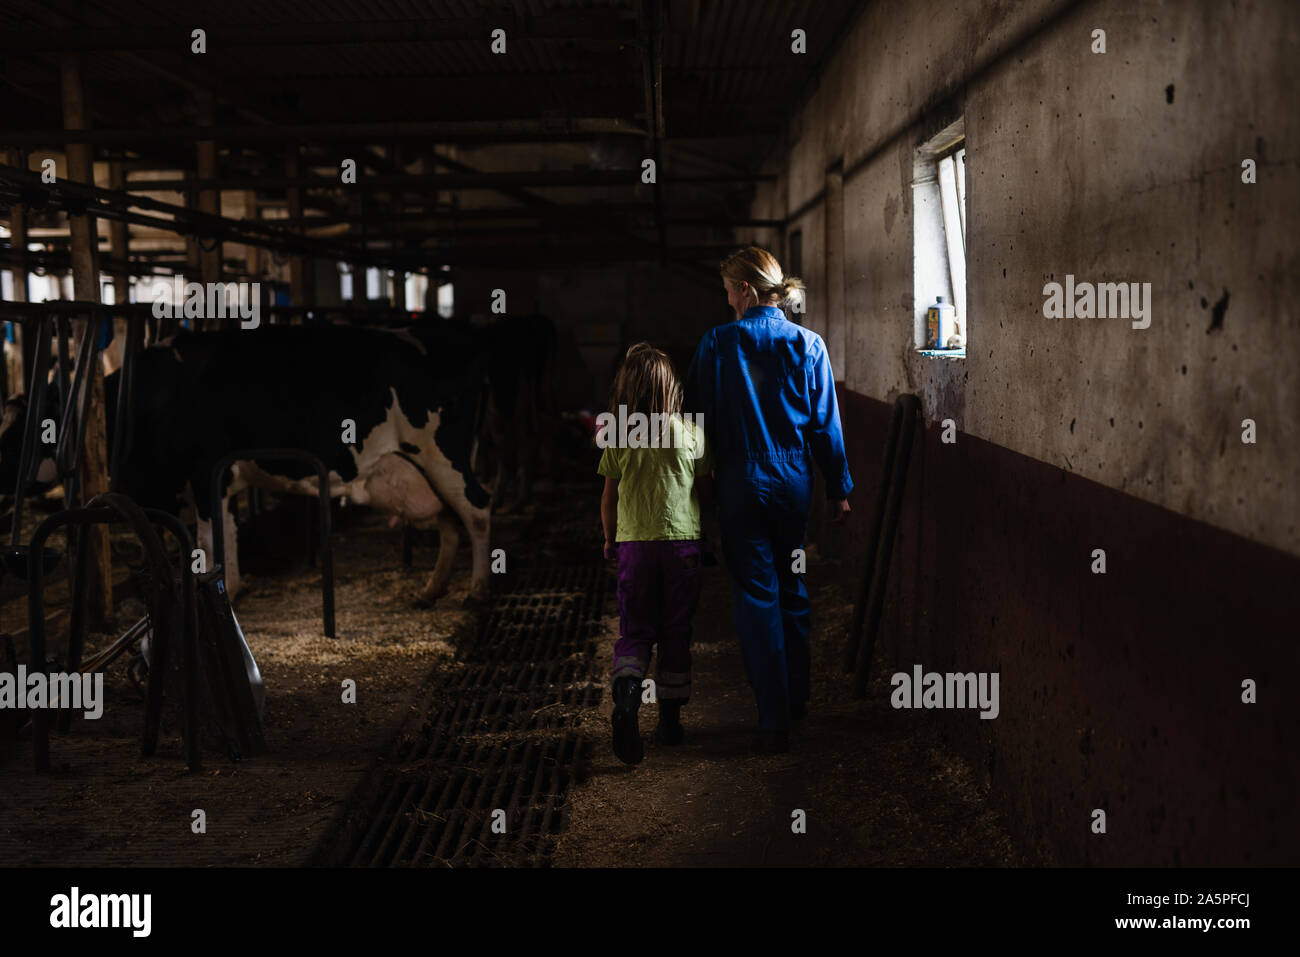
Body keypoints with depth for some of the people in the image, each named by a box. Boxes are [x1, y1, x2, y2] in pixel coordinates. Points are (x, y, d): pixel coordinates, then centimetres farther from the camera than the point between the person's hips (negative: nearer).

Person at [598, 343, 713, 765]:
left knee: (634, 632, 6)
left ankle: (626, 696, -21)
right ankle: (670, 720, 18)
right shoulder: (691, 432, -3)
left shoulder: (618, 437, -3)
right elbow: (705, 490, 3)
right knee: (676, 634, 12)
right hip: (683, 542, 0)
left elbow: (609, 498, 4)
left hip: (634, 543, 0)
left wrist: (610, 540, 20)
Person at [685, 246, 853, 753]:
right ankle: (797, 697, 33)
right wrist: (839, 489, 7)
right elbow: (825, 424, -1)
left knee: (756, 596, 3)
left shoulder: (716, 343, -8)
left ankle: (774, 720, 2)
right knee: (792, 588, 20)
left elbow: (699, 418, -2)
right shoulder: (807, 344, -4)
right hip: (794, 481, 3)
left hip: (741, 483, -3)